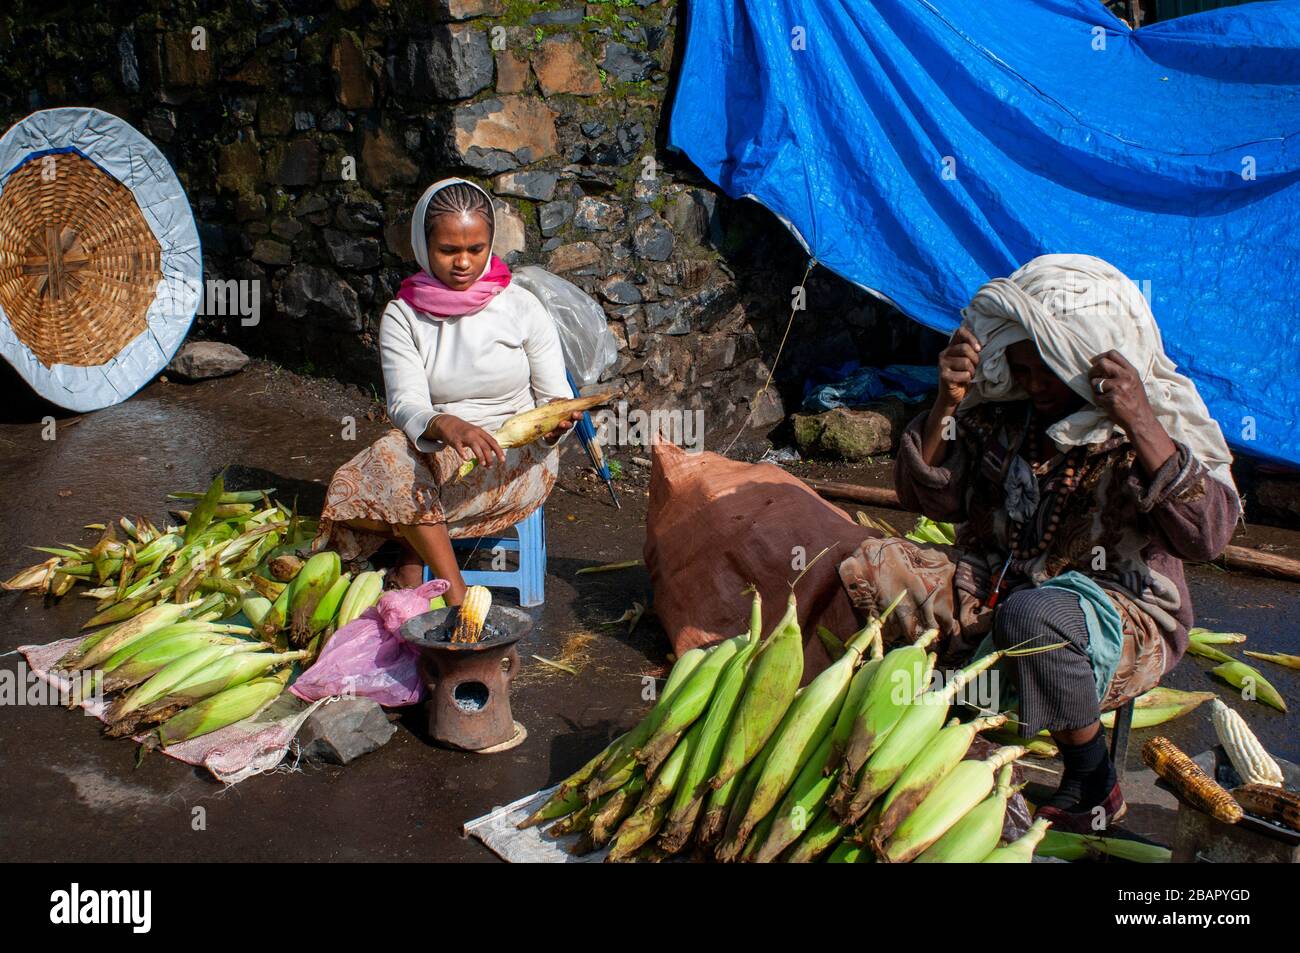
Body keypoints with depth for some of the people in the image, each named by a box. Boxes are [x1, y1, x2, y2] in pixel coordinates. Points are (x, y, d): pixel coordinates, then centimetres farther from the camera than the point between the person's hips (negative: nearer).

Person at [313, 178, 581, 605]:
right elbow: (406, 406, -13)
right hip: (435, 451, 3)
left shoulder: (521, 308, -2)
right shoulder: (402, 316, 0)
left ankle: (413, 554, -3)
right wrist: (447, 426, -37)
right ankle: (455, 595, -21)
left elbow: (555, 397, -2)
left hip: (516, 457, -3)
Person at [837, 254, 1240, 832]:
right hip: (995, 588, 5)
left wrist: (1140, 426, -32)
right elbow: (927, 497, 1)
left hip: (1124, 616, -4)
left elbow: (1208, 536, -23)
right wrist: (946, 405, -14)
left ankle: (1093, 790, -11)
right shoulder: (997, 408, 0)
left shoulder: (1156, 418, -10)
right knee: (869, 569, -13)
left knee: (1031, 616, -38)